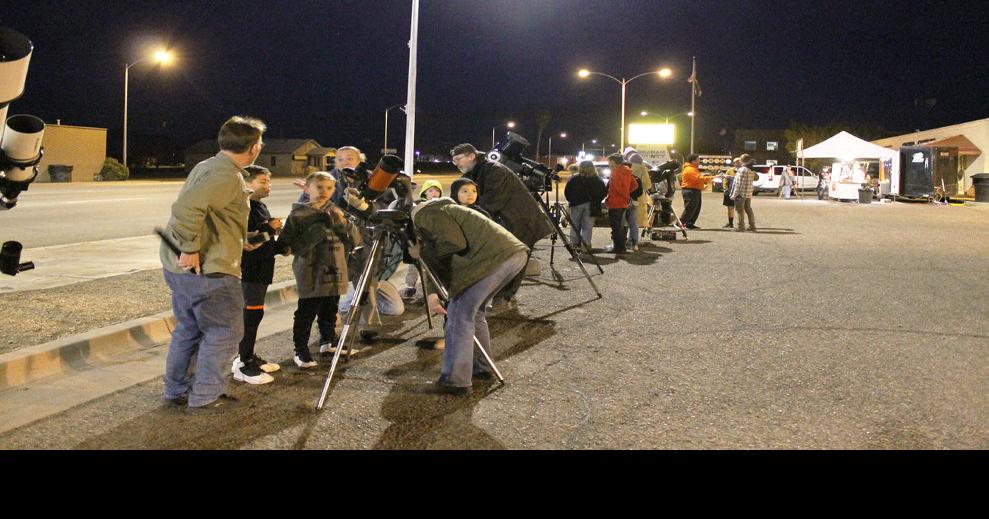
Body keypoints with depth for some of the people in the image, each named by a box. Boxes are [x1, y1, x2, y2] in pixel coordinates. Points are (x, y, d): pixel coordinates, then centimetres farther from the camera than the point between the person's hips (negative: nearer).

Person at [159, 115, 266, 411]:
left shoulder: (207, 166, 13)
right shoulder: (228, 175, -19)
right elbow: (187, 206, -32)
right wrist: (191, 249, -25)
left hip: (179, 266, 10)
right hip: (207, 269, -10)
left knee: (188, 328, 20)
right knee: (225, 331, 3)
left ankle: (177, 390, 30)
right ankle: (205, 396, 9)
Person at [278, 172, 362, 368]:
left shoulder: (336, 213, 10)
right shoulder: (298, 214, -4)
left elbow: (356, 240, 7)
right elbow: (286, 246, -11)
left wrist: (343, 224, -11)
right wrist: (313, 234, -21)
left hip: (335, 273, 5)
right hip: (311, 274, -5)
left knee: (330, 311, 15)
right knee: (306, 313, -3)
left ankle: (328, 341, 34)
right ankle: (300, 351, 7)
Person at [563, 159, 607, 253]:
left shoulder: (573, 179, -6)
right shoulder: (598, 180, 2)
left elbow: (567, 192, -6)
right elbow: (604, 192, 3)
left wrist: (571, 200, 6)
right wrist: (596, 201, 8)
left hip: (577, 204, -1)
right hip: (590, 206, 1)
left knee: (575, 226, 9)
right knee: (587, 227, 6)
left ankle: (574, 244, 9)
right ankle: (586, 246, 3)